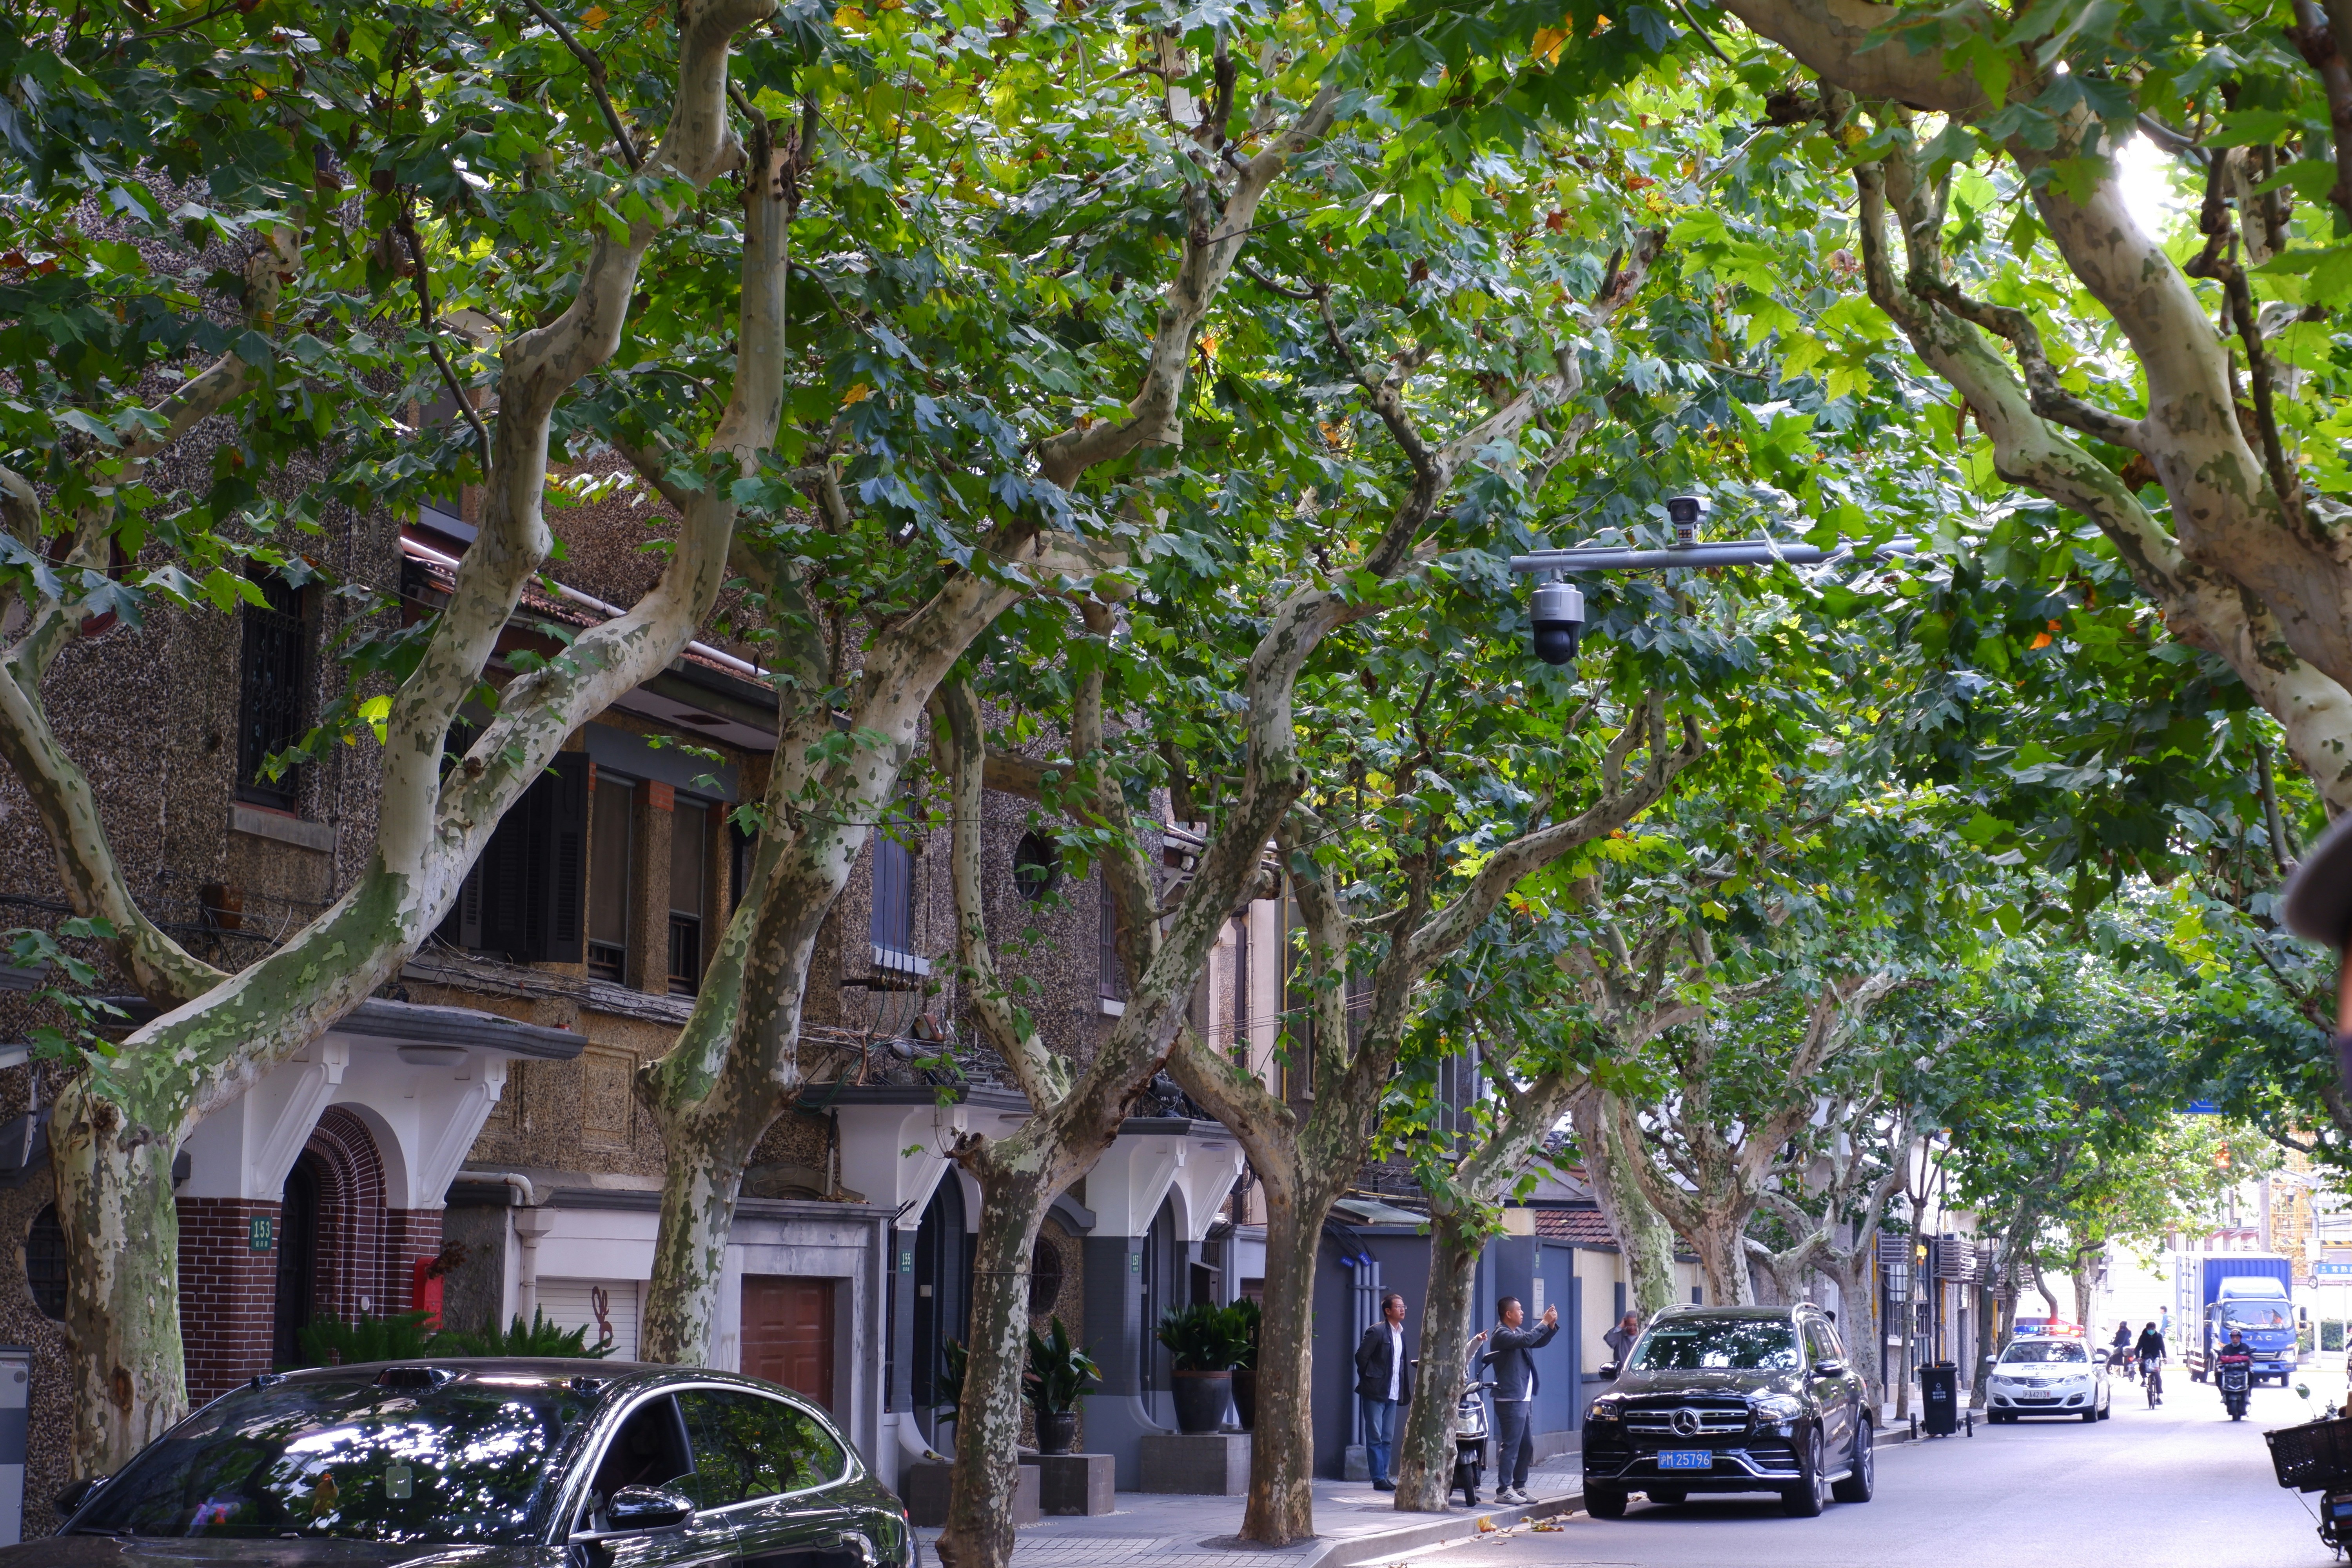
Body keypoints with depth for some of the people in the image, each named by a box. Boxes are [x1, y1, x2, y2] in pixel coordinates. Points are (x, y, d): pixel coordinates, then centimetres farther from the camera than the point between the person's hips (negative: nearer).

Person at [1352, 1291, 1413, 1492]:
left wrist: (1406, 1390, 11)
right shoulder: (1377, 1332, -10)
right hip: (1375, 1393, -7)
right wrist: (1369, 1379, -2)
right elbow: (1361, 1356, -9)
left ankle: (1384, 1477, 14)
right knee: (1375, 1438, -4)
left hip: (1393, 1393, 7)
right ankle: (1379, 1479, -4)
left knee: (1387, 1438, 10)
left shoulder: (1401, 1333, 13)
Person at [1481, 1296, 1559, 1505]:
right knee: (1511, 1446, -10)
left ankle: (1519, 1487, 20)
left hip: (1525, 1398, 10)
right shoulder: (1502, 1334, -12)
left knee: (1526, 1445, 13)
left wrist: (1552, 1325, 7)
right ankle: (1503, 1490, -8)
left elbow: (1539, 1342, 24)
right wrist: (1544, 1323, -17)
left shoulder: (1518, 1332, 17)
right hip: (1511, 1400, -10)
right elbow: (1527, 1340, -27)